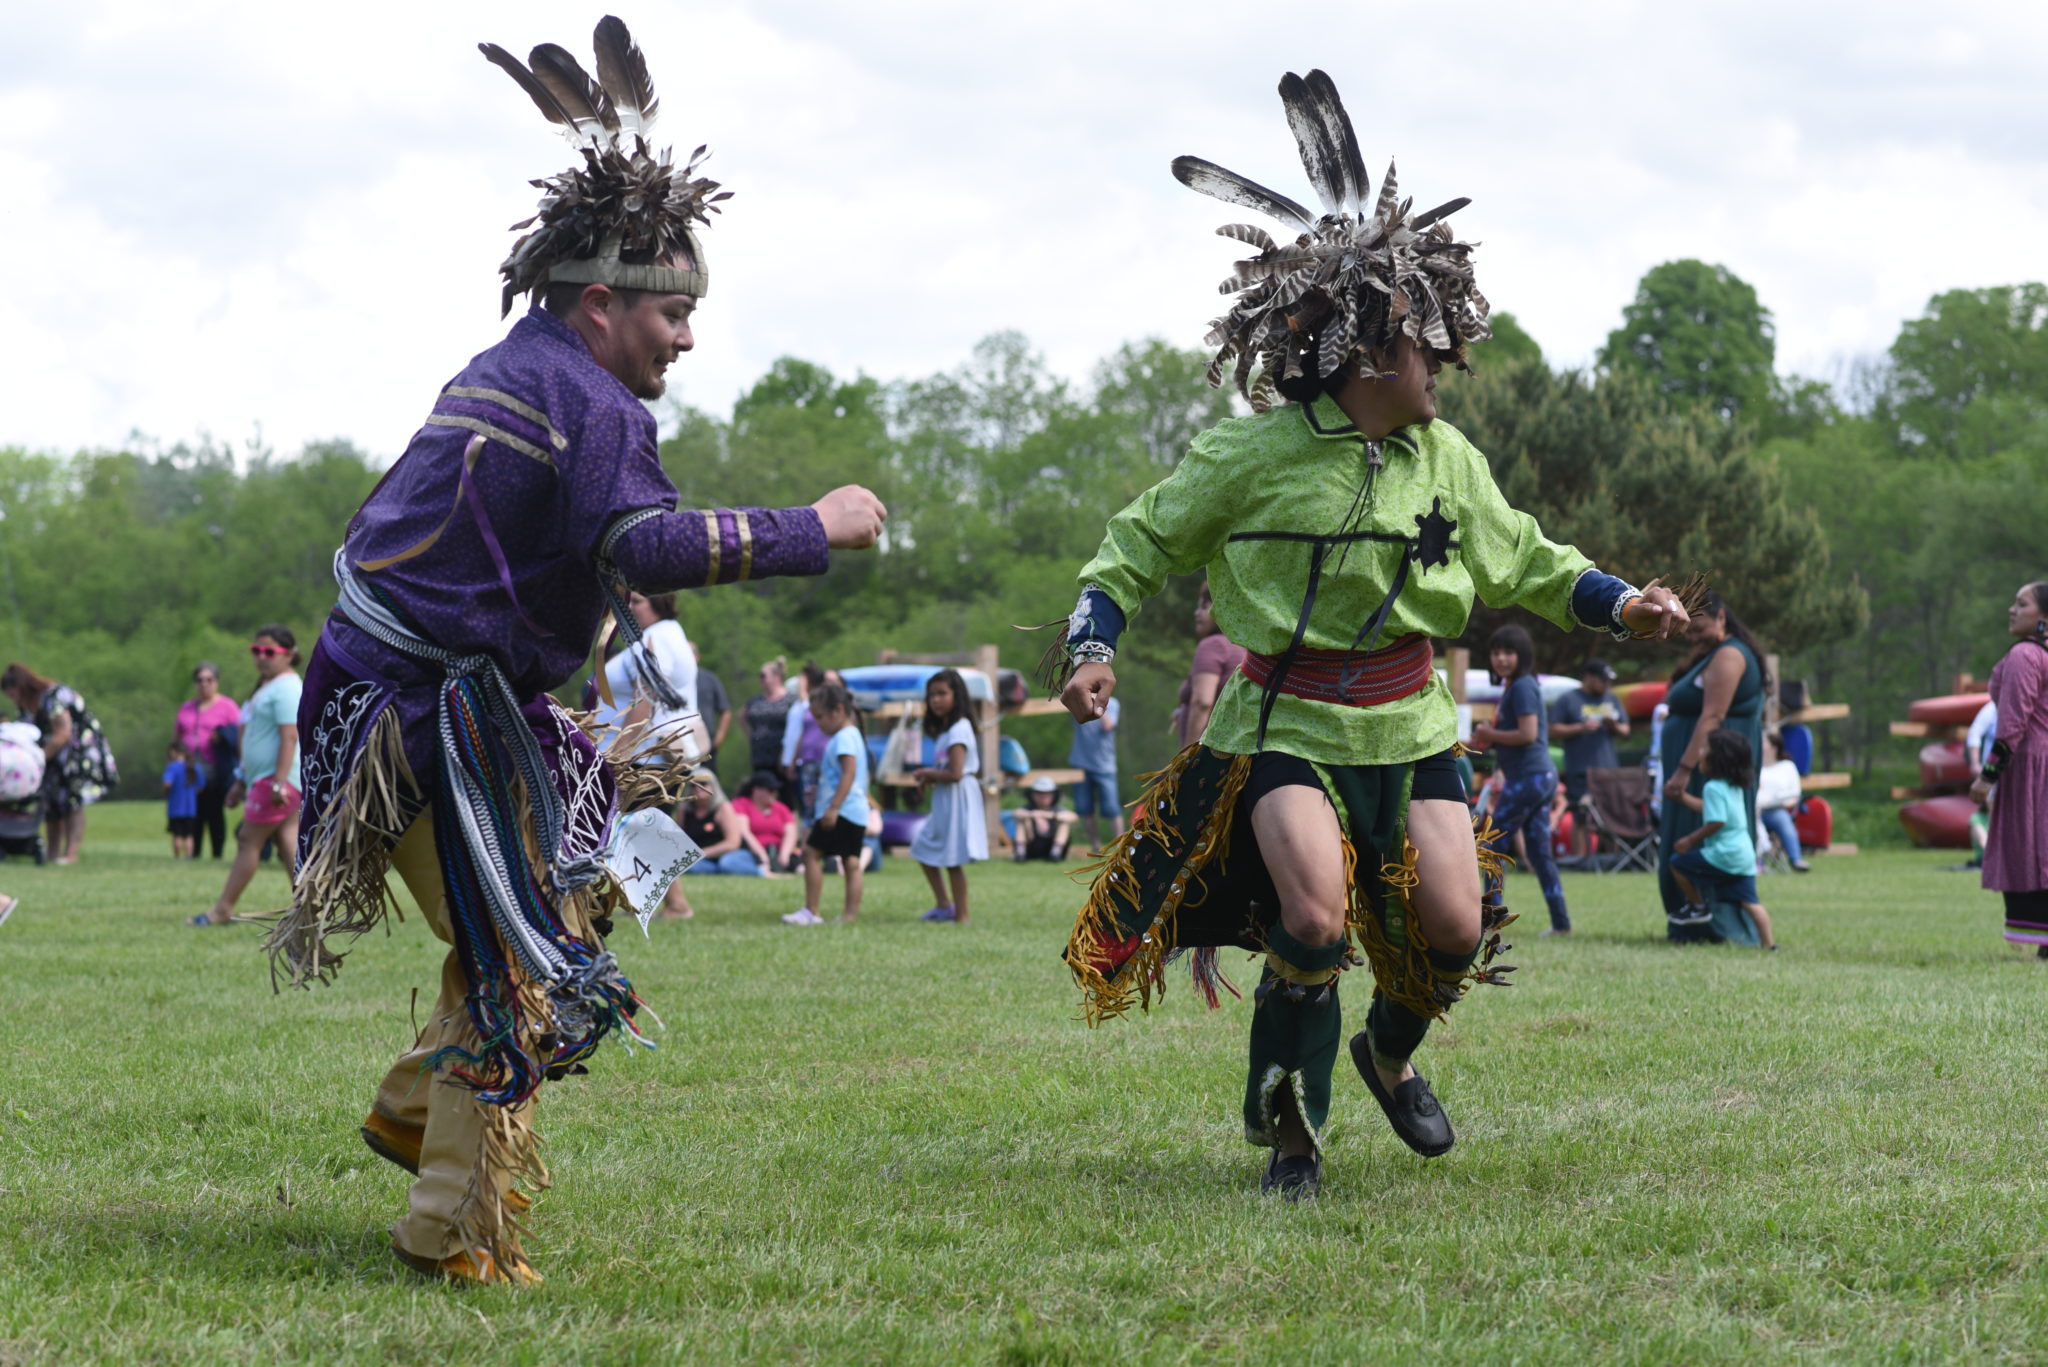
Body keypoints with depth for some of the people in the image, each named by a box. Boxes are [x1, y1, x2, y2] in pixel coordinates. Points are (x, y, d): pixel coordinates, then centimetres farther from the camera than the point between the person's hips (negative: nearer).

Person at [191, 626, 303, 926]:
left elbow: (290, 736, -21)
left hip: (275, 777, -10)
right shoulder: (267, 687, 21)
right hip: (263, 777, 10)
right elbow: (254, 740, 26)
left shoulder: (286, 687, -12)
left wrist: (279, 782, -26)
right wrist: (241, 781, 27)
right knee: (289, 842, 6)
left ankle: (223, 909, -3)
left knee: (250, 840, -6)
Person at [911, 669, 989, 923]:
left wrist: (928, 773, -10)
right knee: (925, 851, 15)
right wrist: (929, 777, 3)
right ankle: (944, 906, 22)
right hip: (944, 803, 11)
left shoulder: (958, 730, -17)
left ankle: (961, 917, 1)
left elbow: (955, 773, -24)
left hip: (958, 800, -11)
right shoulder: (946, 729, 15)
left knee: (953, 860, -5)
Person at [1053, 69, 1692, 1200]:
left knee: (1455, 929, -6)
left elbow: (1524, 563, 18)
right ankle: (1287, 1132, -2)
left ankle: (1391, 1052, 29)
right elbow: (1142, 542, 2)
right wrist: (1092, 644, -11)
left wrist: (1618, 604, 5)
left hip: (1408, 726, 4)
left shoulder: (1444, 461, 5)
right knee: (1316, 916, -23)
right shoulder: (1254, 455, -8)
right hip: (1285, 726, -4)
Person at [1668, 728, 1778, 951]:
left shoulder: (1714, 788, -13)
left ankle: (1697, 906, 17)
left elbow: (1716, 822, -21)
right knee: (1750, 901, 6)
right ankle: (1769, 942, 0)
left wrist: (1690, 840, -11)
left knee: (1678, 863, 7)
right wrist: (1684, 798, 34)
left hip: (1722, 855, -9)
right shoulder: (1735, 787, 17)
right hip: (1745, 854, 9)